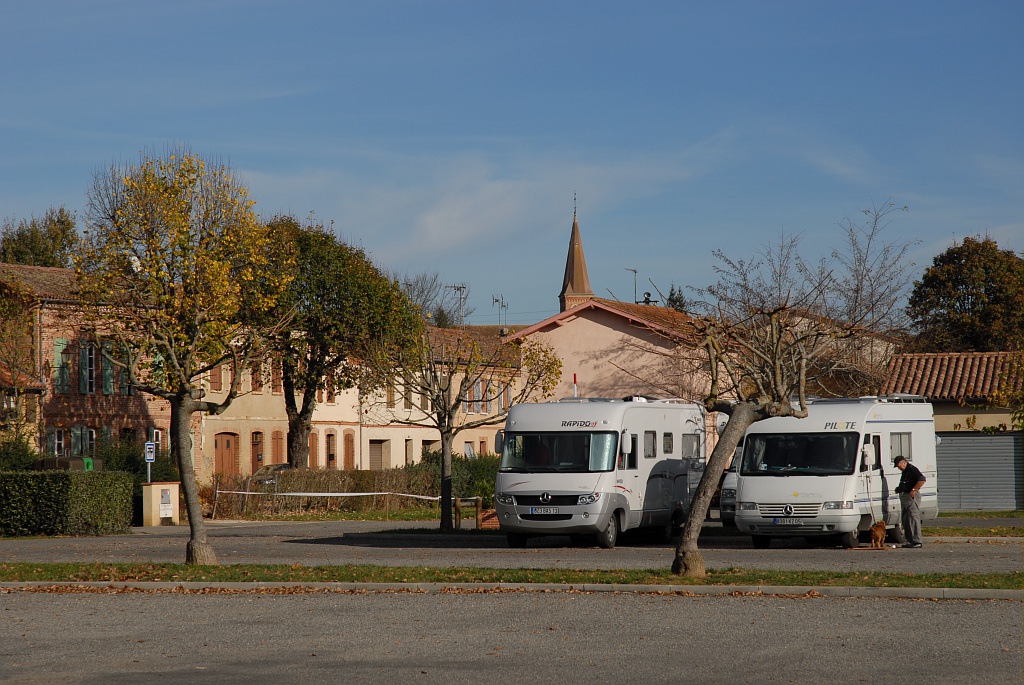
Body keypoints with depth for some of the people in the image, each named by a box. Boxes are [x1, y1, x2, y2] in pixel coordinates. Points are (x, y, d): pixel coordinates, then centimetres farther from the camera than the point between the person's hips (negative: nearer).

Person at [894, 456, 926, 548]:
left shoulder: (912, 469, -13)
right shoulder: (905, 471, 19)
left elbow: (922, 479, -24)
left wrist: (914, 490, -25)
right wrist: (899, 488, 16)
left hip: (911, 496, -11)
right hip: (904, 497, 11)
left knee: (913, 519, -11)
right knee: (906, 520, 13)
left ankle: (916, 541, -11)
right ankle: (910, 541, 18)